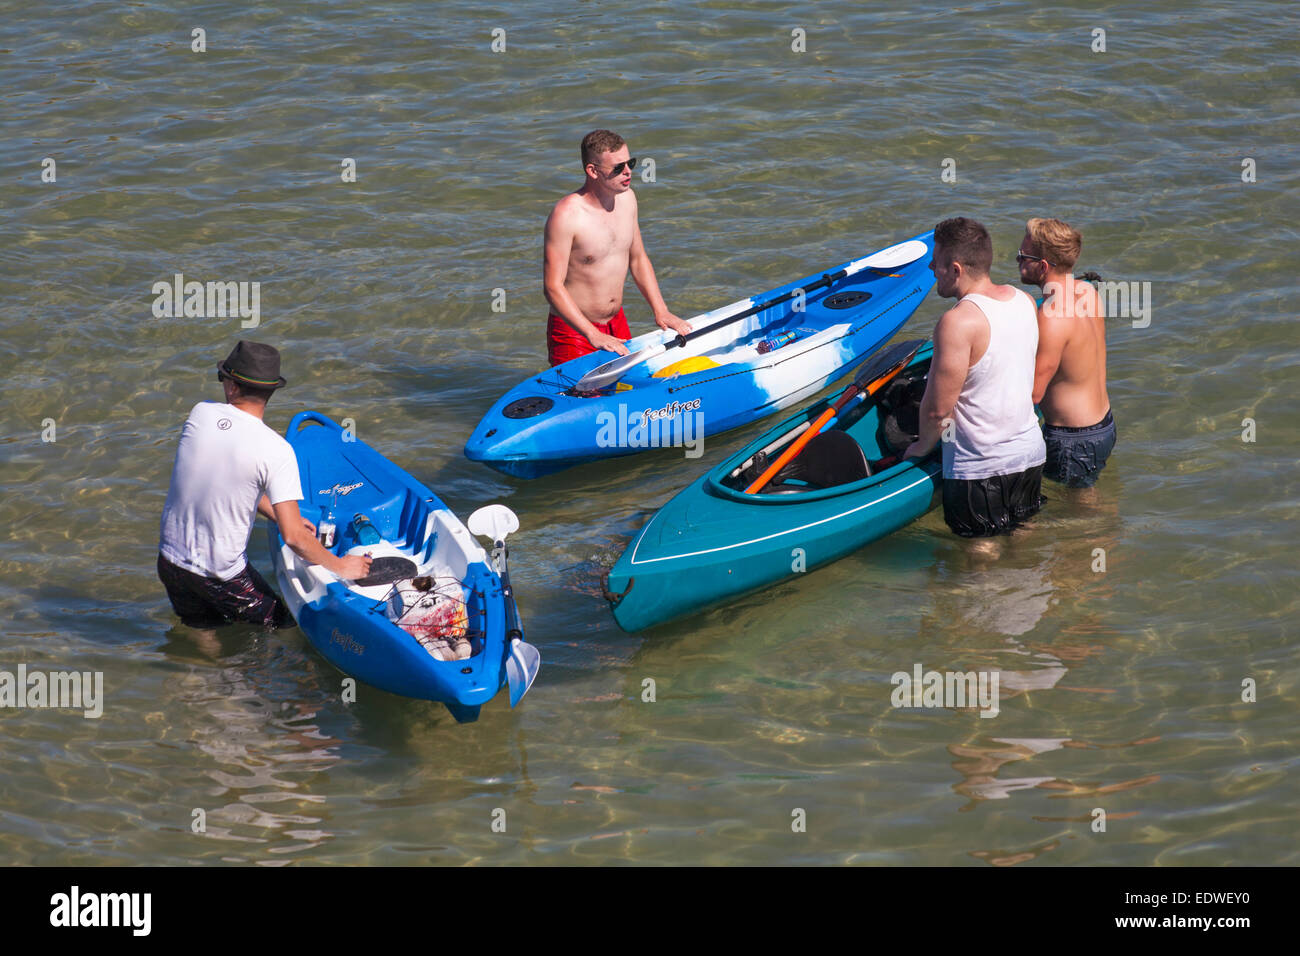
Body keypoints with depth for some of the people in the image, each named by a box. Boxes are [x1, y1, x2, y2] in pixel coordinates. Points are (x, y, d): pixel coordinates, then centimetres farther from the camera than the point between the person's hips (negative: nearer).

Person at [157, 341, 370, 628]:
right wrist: (340, 567, -6)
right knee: (276, 623, 14)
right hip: (221, 570, -5)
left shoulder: (200, 414, -5)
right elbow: (293, 537, -21)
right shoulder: (277, 451, -19)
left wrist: (279, 516, 18)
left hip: (170, 560, 5)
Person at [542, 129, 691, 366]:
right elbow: (553, 287, -22)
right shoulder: (566, 215, -21)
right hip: (574, 330, -7)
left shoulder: (626, 198, 3)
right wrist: (593, 335, -28)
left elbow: (638, 259, 16)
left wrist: (660, 311, 5)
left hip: (617, 324, 7)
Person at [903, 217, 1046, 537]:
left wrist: (923, 445, 0)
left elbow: (938, 408, -20)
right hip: (1031, 452, 7)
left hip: (981, 469, -7)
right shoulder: (1024, 301, 0)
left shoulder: (958, 322, -25)